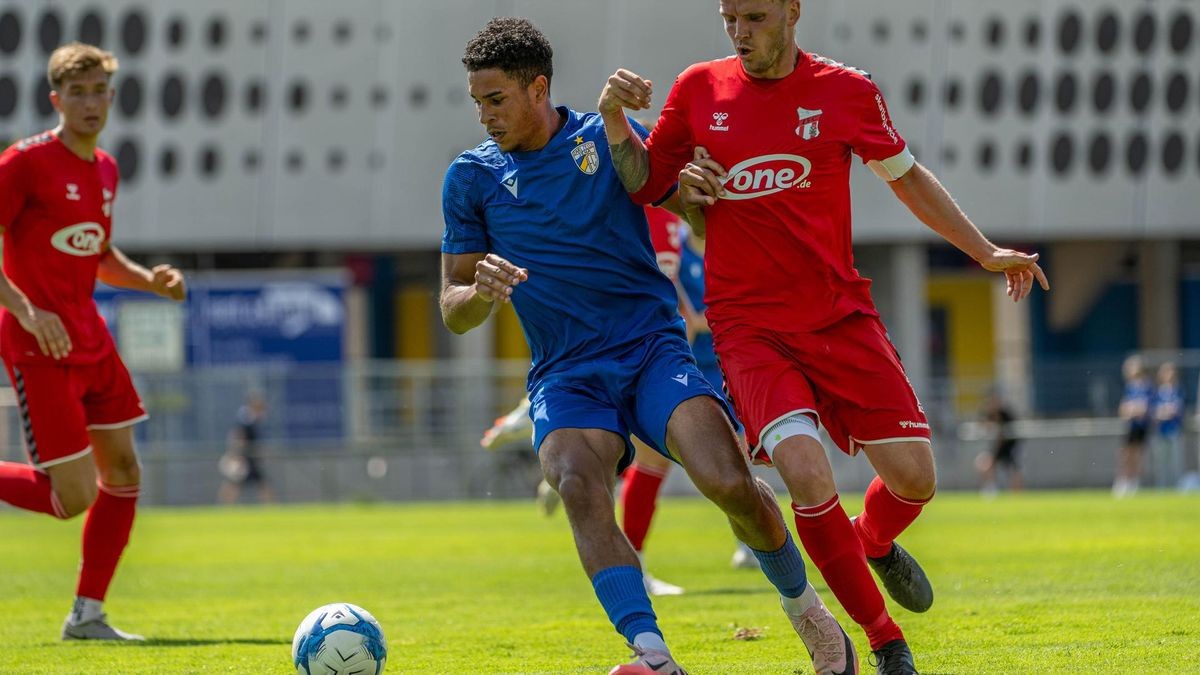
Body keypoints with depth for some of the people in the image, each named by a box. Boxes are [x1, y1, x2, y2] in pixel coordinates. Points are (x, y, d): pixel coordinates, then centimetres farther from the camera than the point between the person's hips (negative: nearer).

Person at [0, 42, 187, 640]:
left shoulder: (104, 169, 12)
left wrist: (149, 280, 7)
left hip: (90, 340, 8)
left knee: (123, 474, 4)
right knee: (73, 498, -11)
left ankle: (88, 615, 11)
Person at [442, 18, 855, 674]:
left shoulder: (607, 137, 4)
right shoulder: (472, 177, 7)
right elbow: (454, 312, 9)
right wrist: (480, 292, -15)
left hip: (653, 349, -1)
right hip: (565, 374, 1)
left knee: (729, 484, -21)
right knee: (577, 484, -31)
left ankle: (805, 610, 7)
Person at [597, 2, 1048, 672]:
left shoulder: (846, 90, 0)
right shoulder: (700, 89, 1)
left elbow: (906, 176, 14)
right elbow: (643, 186, 10)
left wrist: (986, 252, 13)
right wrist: (615, 120, -7)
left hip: (842, 316, 1)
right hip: (749, 328, -1)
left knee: (914, 478, -4)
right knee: (809, 476, -22)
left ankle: (875, 542, 35)